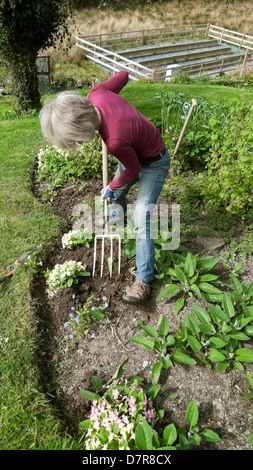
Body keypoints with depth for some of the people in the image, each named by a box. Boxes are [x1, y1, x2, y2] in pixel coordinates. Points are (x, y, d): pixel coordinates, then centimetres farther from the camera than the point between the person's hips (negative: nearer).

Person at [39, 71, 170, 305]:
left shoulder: (115, 141, -41)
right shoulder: (96, 94, -23)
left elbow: (133, 170, -22)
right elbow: (123, 75, -4)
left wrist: (111, 188, -4)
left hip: (153, 164, -8)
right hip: (135, 153, 8)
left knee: (142, 219, -15)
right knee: (117, 195, 26)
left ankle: (143, 281, -9)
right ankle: (116, 224, 58)